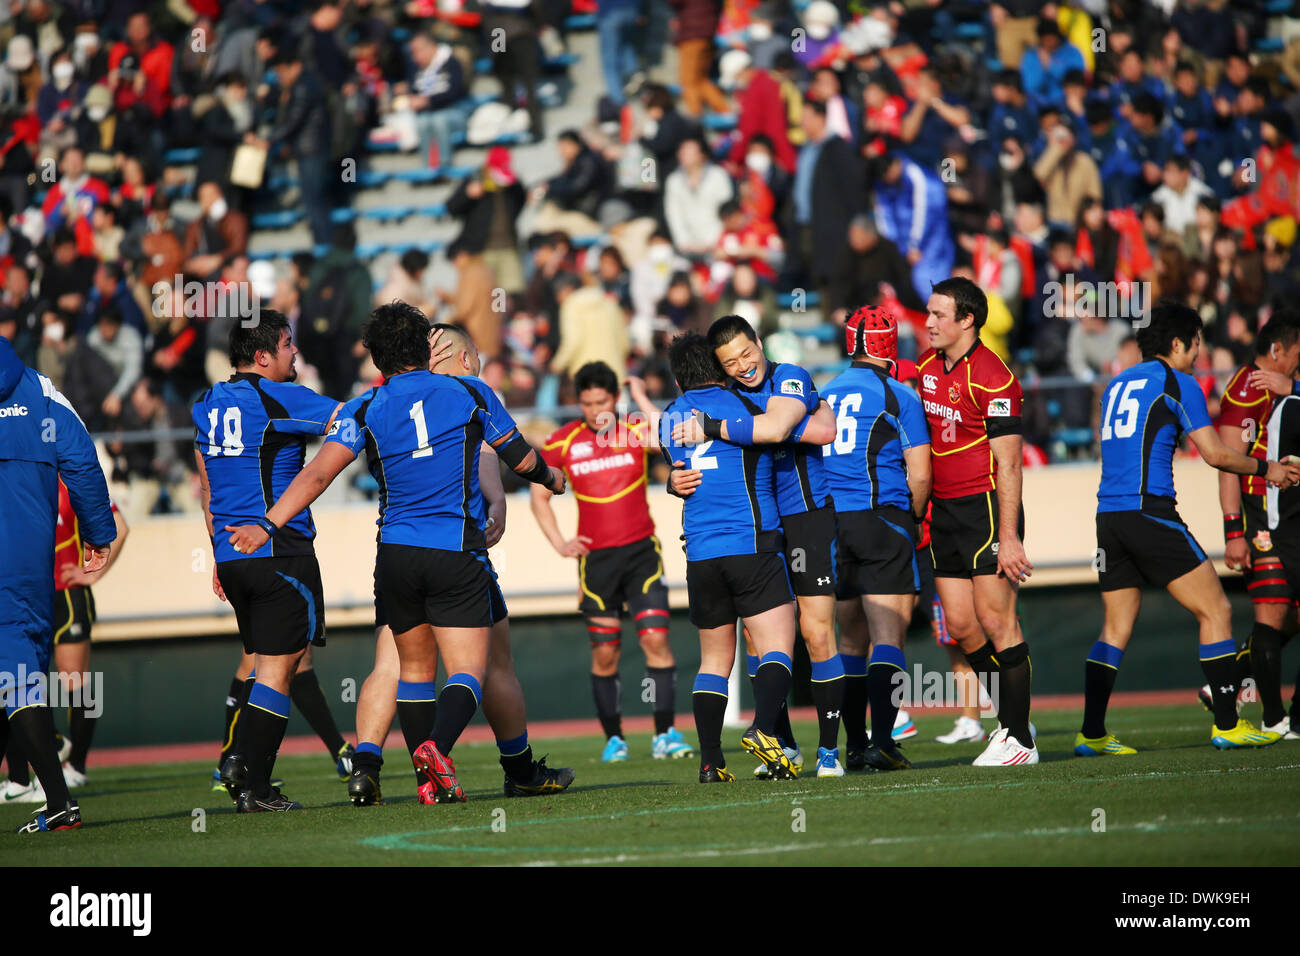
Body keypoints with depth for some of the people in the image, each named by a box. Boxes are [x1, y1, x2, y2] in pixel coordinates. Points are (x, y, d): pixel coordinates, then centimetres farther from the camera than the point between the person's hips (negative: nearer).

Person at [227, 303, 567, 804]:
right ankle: (437, 747, -32)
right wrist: (551, 477, 33)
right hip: (458, 555, -2)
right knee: (467, 671, -4)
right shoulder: (470, 392, 2)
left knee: (414, 668, 17)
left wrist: (267, 525, -13)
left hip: (396, 553, 2)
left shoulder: (364, 409, 1)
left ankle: (430, 783, 15)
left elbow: (318, 472, -11)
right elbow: (522, 459, 11)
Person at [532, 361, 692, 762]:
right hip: (596, 557, 1)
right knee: (604, 653, 2)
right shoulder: (562, 443, 0)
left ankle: (665, 734, -8)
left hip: (641, 550, -1)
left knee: (655, 638, -12)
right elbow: (539, 496, 12)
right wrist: (559, 544, 2)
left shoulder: (636, 431, -3)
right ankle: (613, 738, 14)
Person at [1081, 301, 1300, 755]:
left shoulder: (1117, 385, 20)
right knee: (1215, 611, 0)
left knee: (1116, 627, 11)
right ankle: (1227, 725, -3)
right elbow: (1215, 453, -2)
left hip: (1108, 514, 7)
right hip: (1150, 512, -7)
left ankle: (1091, 733, 5)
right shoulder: (1177, 383, -1)